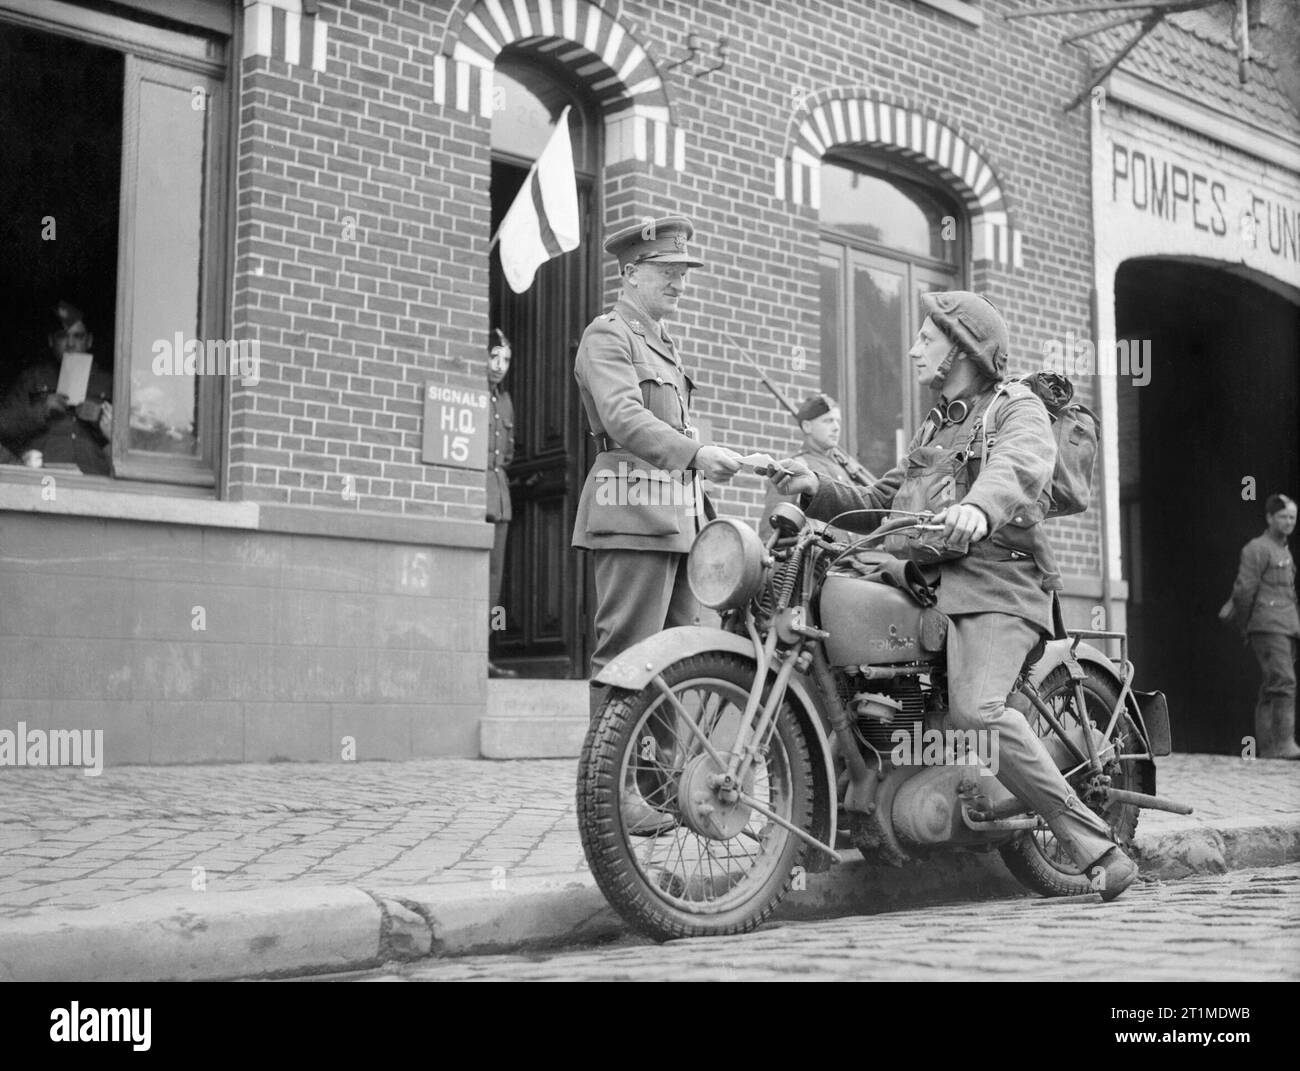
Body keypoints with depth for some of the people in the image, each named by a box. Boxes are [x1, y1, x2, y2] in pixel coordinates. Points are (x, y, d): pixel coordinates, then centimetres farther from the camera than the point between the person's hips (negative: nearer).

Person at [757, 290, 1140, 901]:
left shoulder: (1017, 409, 6)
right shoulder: (932, 430, 32)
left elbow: (1018, 468, -19)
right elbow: (876, 507, 26)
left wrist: (978, 506, -41)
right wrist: (817, 489, 7)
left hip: (997, 580, -8)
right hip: (929, 578, 8)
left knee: (977, 710, -31)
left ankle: (1098, 851, -24)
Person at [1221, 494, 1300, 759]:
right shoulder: (1257, 548, -5)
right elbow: (1245, 588, -7)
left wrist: (1233, 606, 19)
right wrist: (1246, 626, 1)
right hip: (1268, 626, -8)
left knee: (1271, 688, 7)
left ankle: (1265, 747, 8)